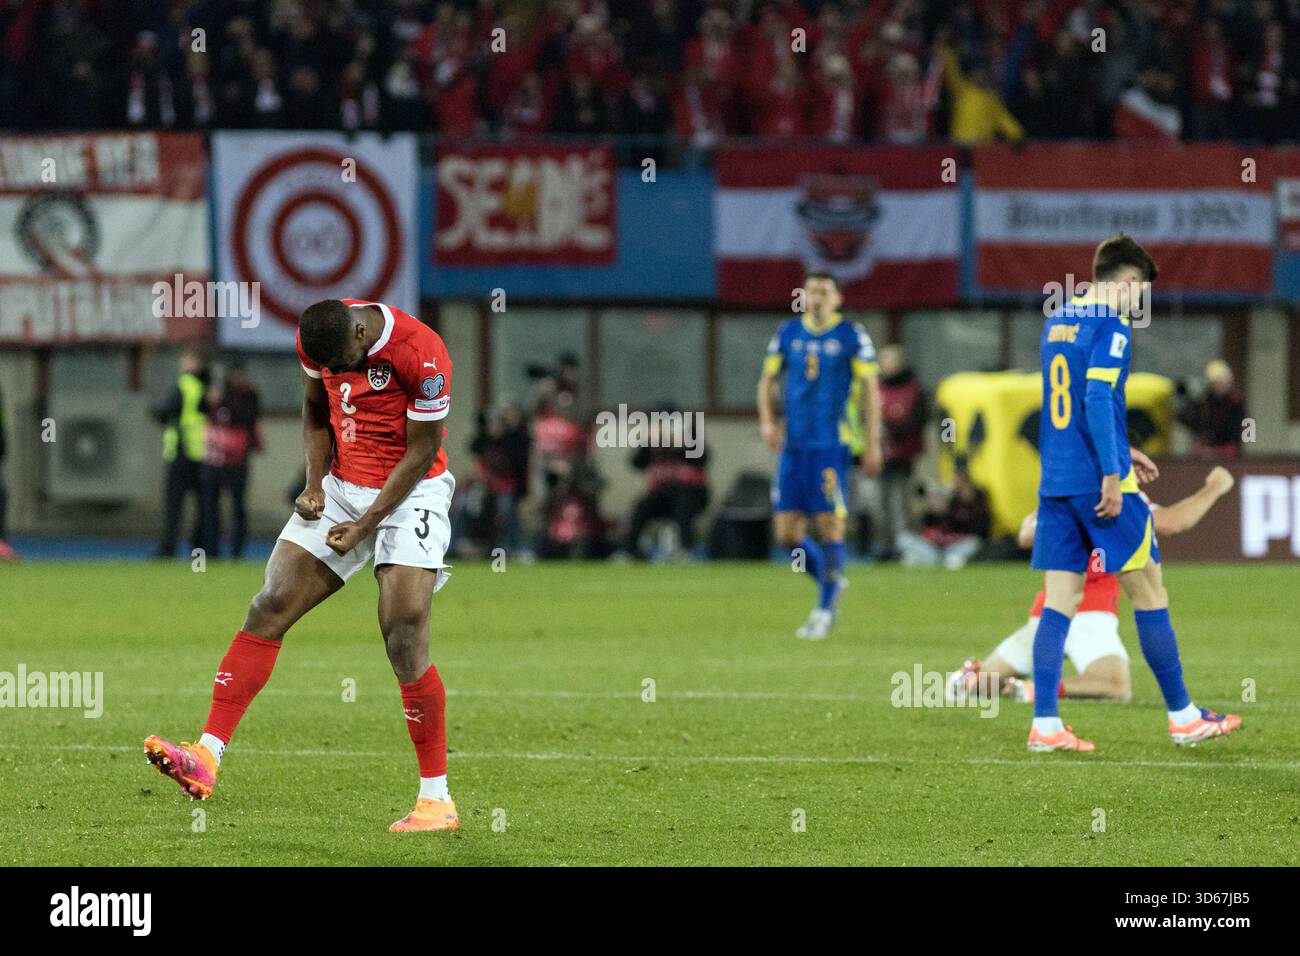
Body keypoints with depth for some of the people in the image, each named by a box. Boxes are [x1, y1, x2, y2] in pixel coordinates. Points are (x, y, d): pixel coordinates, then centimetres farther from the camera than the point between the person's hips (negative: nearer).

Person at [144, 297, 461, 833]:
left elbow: (421, 451, -15)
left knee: (404, 640, -15)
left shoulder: (421, 355, -25)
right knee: (270, 607, -6)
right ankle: (206, 758, -9)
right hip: (343, 486, 6)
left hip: (411, 492, -6)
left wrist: (366, 523, -15)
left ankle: (437, 800, -7)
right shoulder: (315, 339, -6)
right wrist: (315, 485, -1)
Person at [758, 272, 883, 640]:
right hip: (793, 444, 4)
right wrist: (767, 422, 0)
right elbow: (767, 380, 17)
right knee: (787, 533, 2)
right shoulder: (788, 333, 9)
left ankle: (825, 611, 4)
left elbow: (870, 389, -1)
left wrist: (872, 444, -5)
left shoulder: (852, 336, -2)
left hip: (831, 444, -4)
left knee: (830, 526, -7)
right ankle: (828, 581, 26)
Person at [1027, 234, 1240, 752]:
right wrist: (1112, 472, -20)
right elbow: (1098, 400, -21)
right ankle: (1183, 717, 10)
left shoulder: (1055, 324, 16)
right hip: (1100, 484, -7)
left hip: (1055, 484, 7)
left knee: (1058, 602, 4)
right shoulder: (1111, 326, -10)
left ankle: (1045, 724, -4)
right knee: (1149, 593, 3)